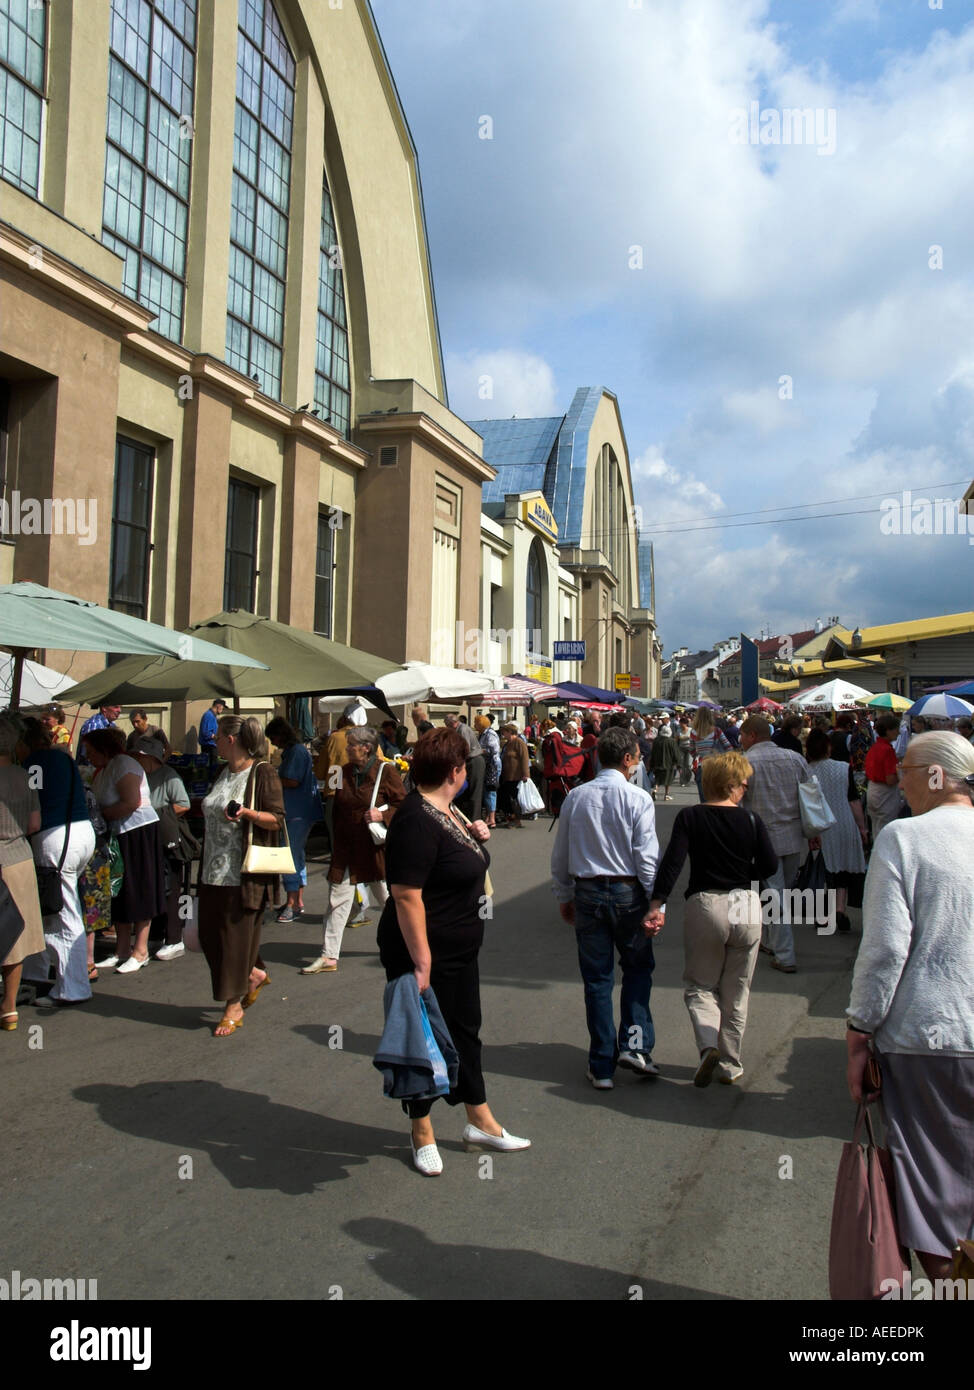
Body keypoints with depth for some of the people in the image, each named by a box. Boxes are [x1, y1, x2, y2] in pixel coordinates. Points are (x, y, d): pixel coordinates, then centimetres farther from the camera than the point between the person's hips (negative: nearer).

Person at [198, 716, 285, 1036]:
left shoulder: (263, 773, -10)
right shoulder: (224, 773, 15)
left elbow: (277, 820, -14)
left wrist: (247, 813, -27)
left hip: (245, 872, -8)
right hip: (215, 870, 8)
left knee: (236, 934, -2)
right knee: (210, 934, 8)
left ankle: (234, 1006, 10)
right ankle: (253, 975, 30)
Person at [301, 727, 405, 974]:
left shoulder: (386, 771, -9)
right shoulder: (344, 772, 6)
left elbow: (403, 805, -8)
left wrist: (383, 815, -24)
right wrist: (336, 838, 12)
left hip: (375, 848, -4)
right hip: (346, 847, 4)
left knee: (387, 898, 10)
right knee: (337, 900, 2)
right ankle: (329, 956, 7)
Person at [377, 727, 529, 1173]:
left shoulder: (446, 810, 5)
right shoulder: (417, 820, -25)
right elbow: (406, 894, -28)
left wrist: (473, 836, 5)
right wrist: (421, 963, -29)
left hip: (460, 951, 10)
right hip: (427, 952, -10)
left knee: (464, 1031, 19)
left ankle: (480, 1123, 34)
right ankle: (422, 1134, 25)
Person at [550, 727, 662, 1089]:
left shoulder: (575, 797, 2)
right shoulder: (638, 798, -10)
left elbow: (560, 854, 8)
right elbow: (647, 857, -12)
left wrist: (564, 896, 19)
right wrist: (656, 904, -5)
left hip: (587, 893, 3)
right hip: (628, 892, -3)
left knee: (597, 978, 9)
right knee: (638, 967, 17)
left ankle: (602, 1066, 15)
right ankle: (634, 1043, 3)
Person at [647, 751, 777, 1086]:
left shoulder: (689, 817, -5)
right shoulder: (751, 820, -4)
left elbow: (672, 862, -14)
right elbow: (770, 866, -3)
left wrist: (656, 904, -16)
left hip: (704, 907, -1)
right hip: (746, 909, 1)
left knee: (700, 985, 15)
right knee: (736, 992, 15)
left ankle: (708, 1045, -9)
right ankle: (729, 1066, 21)